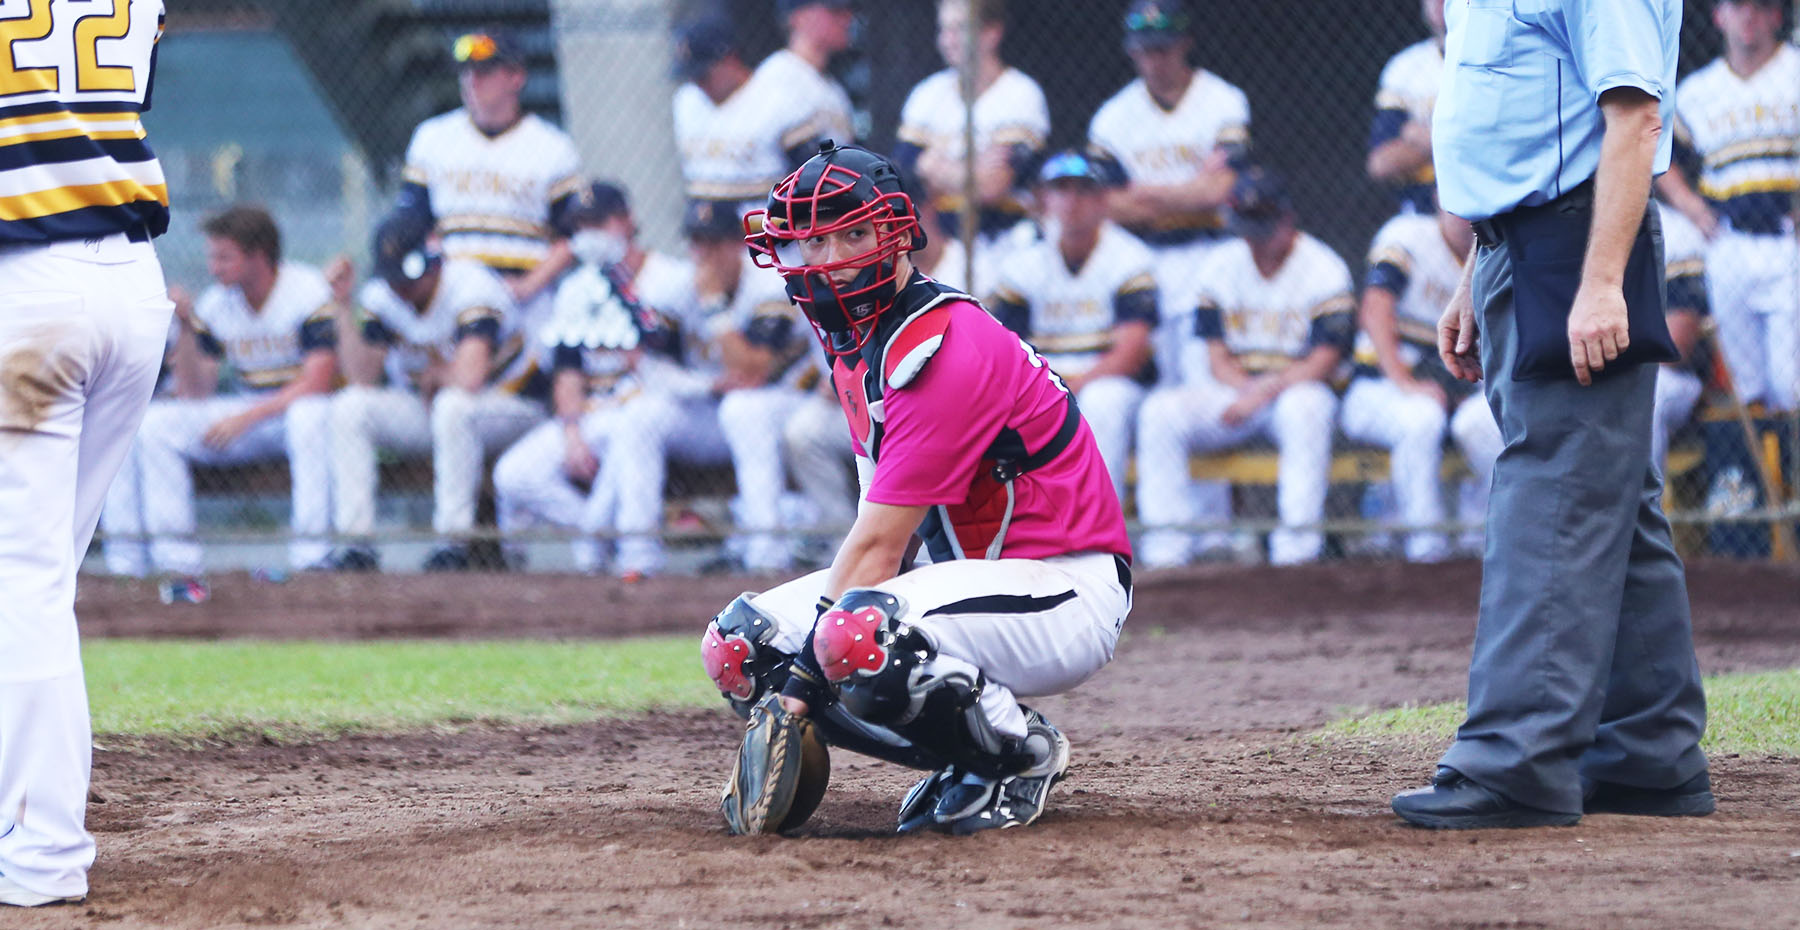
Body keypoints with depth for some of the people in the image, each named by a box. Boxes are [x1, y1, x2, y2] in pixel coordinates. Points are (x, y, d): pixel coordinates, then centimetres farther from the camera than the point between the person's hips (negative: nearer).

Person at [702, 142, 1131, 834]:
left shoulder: (941, 351, -21)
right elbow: (881, 538, 8)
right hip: (973, 574, 10)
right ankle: (964, 753, 6)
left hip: (1065, 593, -10)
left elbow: (878, 544, -22)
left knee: (859, 637, -36)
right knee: (739, 641, 1)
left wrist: (804, 681, -21)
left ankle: (1024, 751, -9)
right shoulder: (856, 346, 9)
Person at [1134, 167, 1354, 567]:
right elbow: (1219, 358, 5)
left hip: (1294, 387, -4)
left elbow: (1322, 363, -13)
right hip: (1233, 387, 4)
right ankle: (1166, 552, -23)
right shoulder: (1220, 266, 7)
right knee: (1160, 411, -22)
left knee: (1305, 406, -39)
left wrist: (1265, 392, -24)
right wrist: (1246, 389, -16)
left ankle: (1296, 552, -38)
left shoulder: (1325, 269, -5)